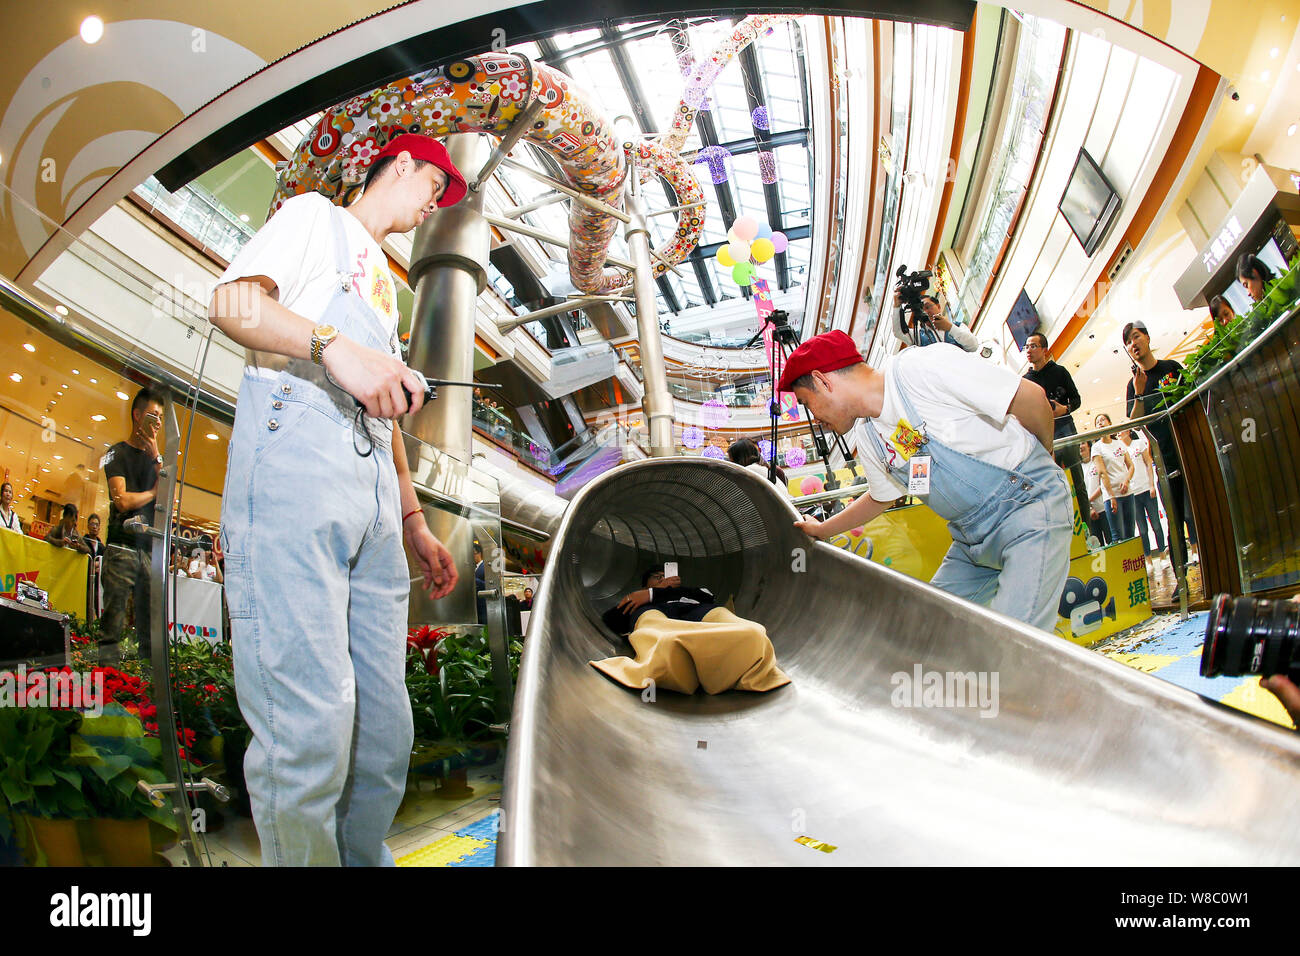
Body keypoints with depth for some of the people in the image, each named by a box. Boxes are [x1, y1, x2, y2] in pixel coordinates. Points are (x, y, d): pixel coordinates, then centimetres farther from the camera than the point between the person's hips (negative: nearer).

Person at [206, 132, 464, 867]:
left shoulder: (384, 281, 36)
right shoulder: (317, 216, 16)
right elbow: (233, 303, -1)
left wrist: (415, 523, 24)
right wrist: (337, 347, -18)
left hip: (372, 491, 8)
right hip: (295, 446, -7)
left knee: (383, 731, 2)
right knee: (309, 723, -14)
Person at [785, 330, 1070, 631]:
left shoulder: (921, 366, -20)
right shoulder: (867, 438, 6)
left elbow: (1031, 397, -16)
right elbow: (881, 496, 26)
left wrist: (1044, 457, 2)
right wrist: (822, 530, 34)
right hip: (973, 536, 8)